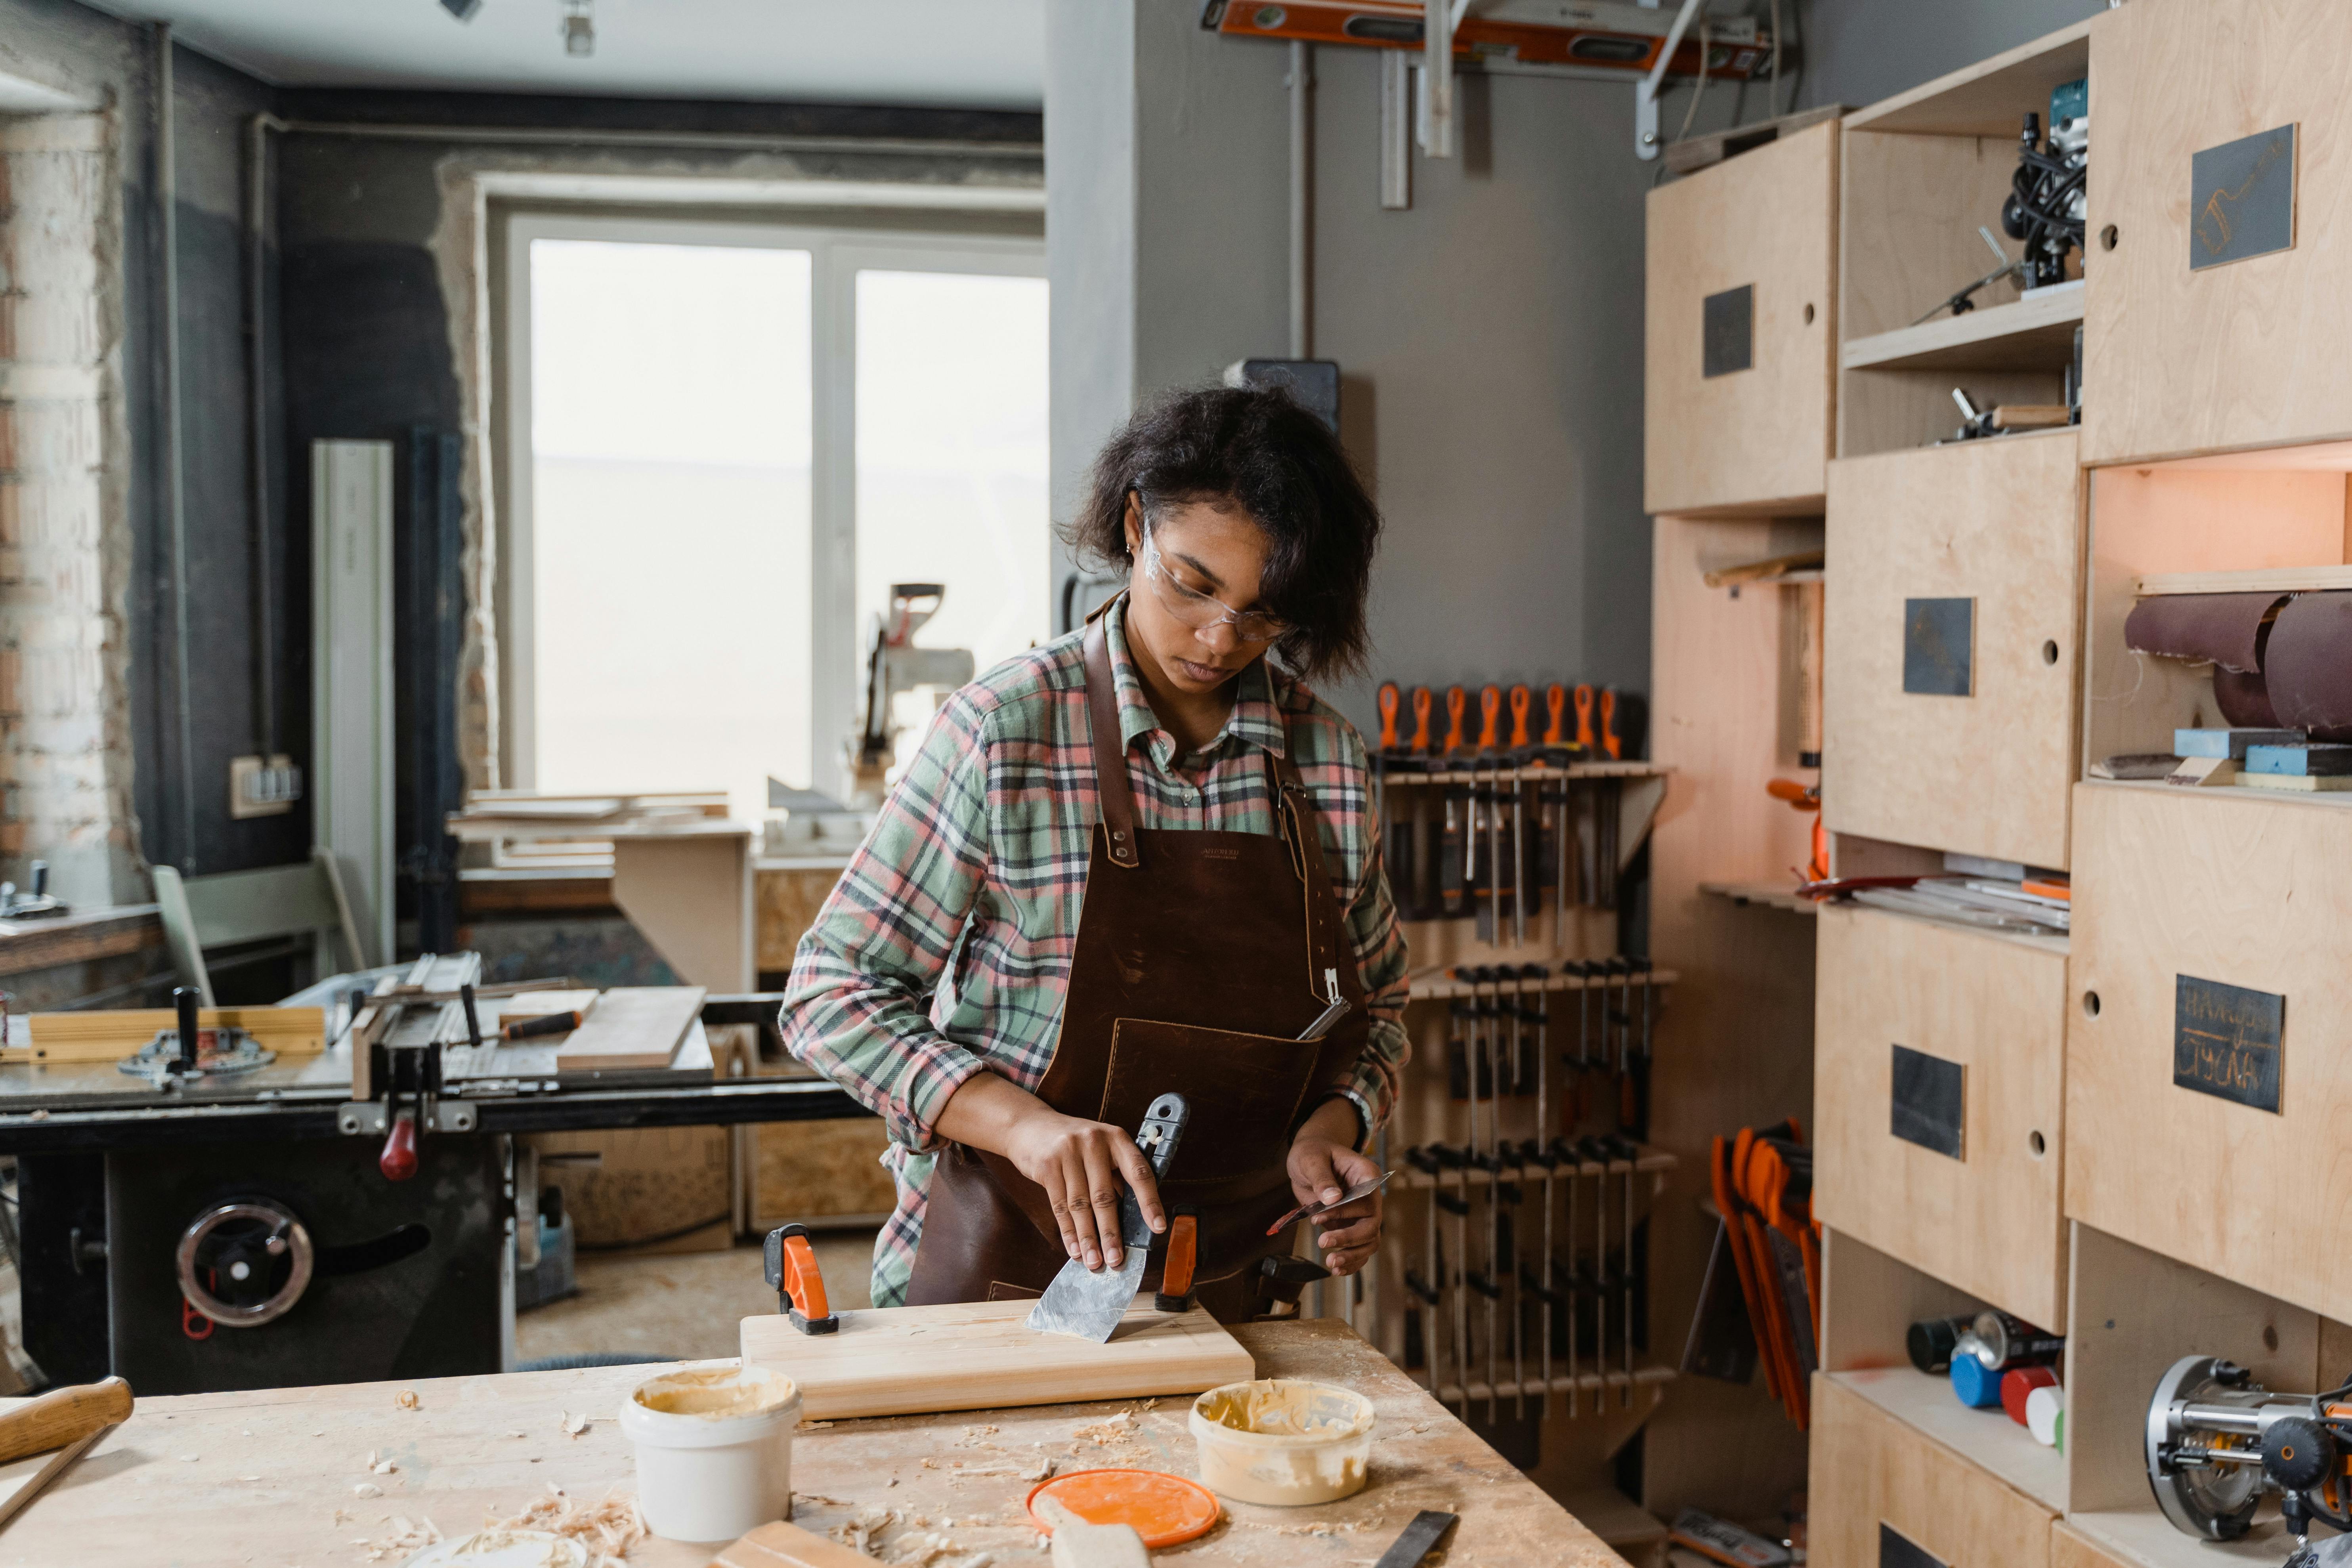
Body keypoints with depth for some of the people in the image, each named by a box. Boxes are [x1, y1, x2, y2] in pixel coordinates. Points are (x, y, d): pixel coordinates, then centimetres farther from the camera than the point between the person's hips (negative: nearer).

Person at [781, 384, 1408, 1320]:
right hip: (1001, 1276, -3)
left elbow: (1376, 1008, 12)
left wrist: (1334, 1124, -9)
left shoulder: (1331, 757, -1)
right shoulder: (1003, 732, -13)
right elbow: (834, 995, -11)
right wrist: (1023, 1122, -25)